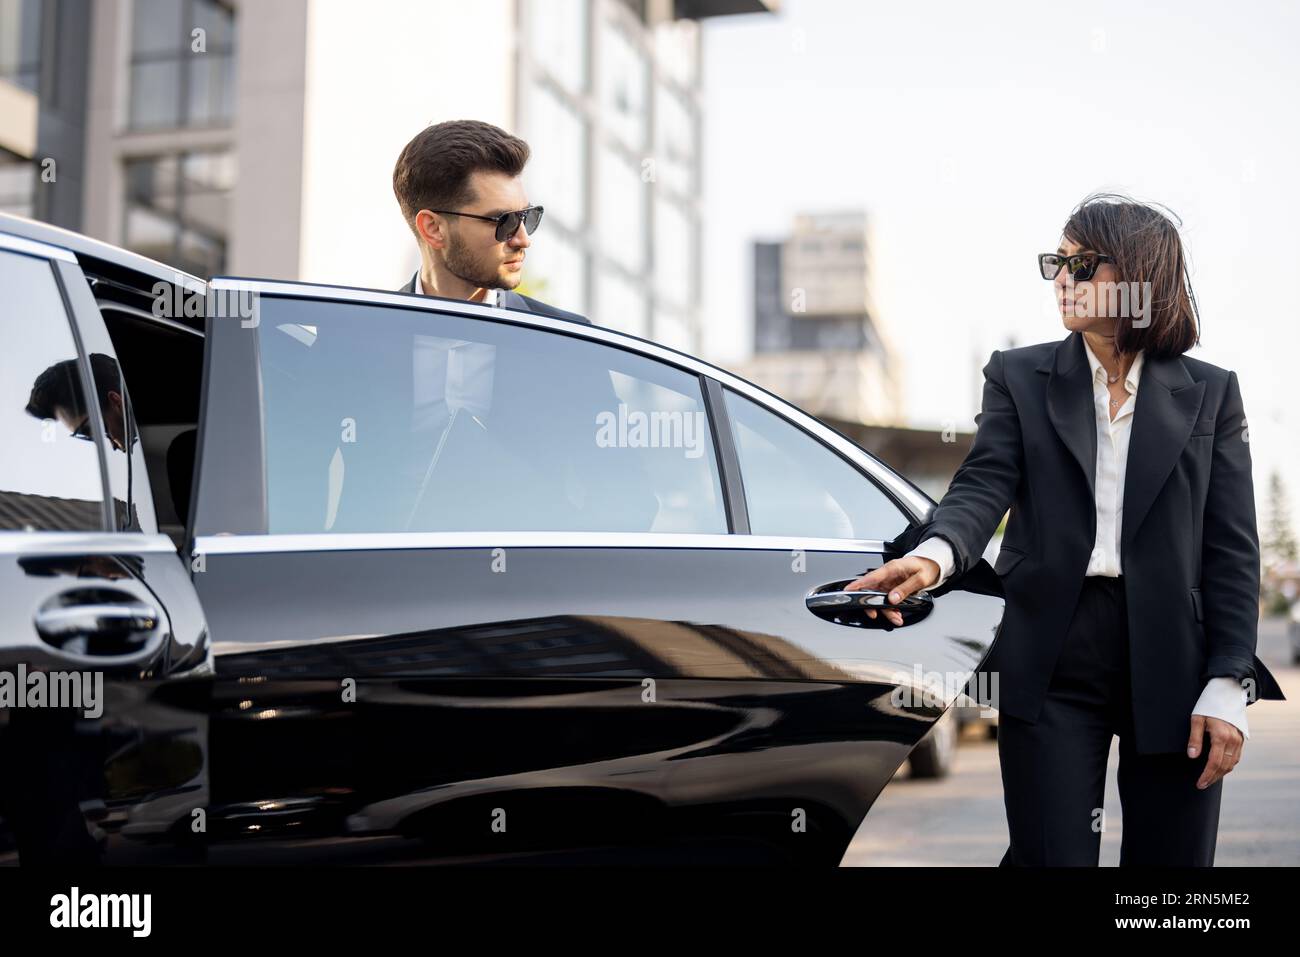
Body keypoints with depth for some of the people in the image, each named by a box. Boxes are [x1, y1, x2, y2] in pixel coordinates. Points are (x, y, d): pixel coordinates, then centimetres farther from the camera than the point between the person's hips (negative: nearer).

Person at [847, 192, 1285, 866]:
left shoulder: (1209, 393, 9)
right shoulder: (1020, 376, 8)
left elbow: (1232, 549, 5)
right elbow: (984, 484, -8)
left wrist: (1229, 684, -4)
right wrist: (935, 553, -31)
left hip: (1173, 660, 1)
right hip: (1054, 661, -1)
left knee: (1172, 856, 7)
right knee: (1051, 857, -2)